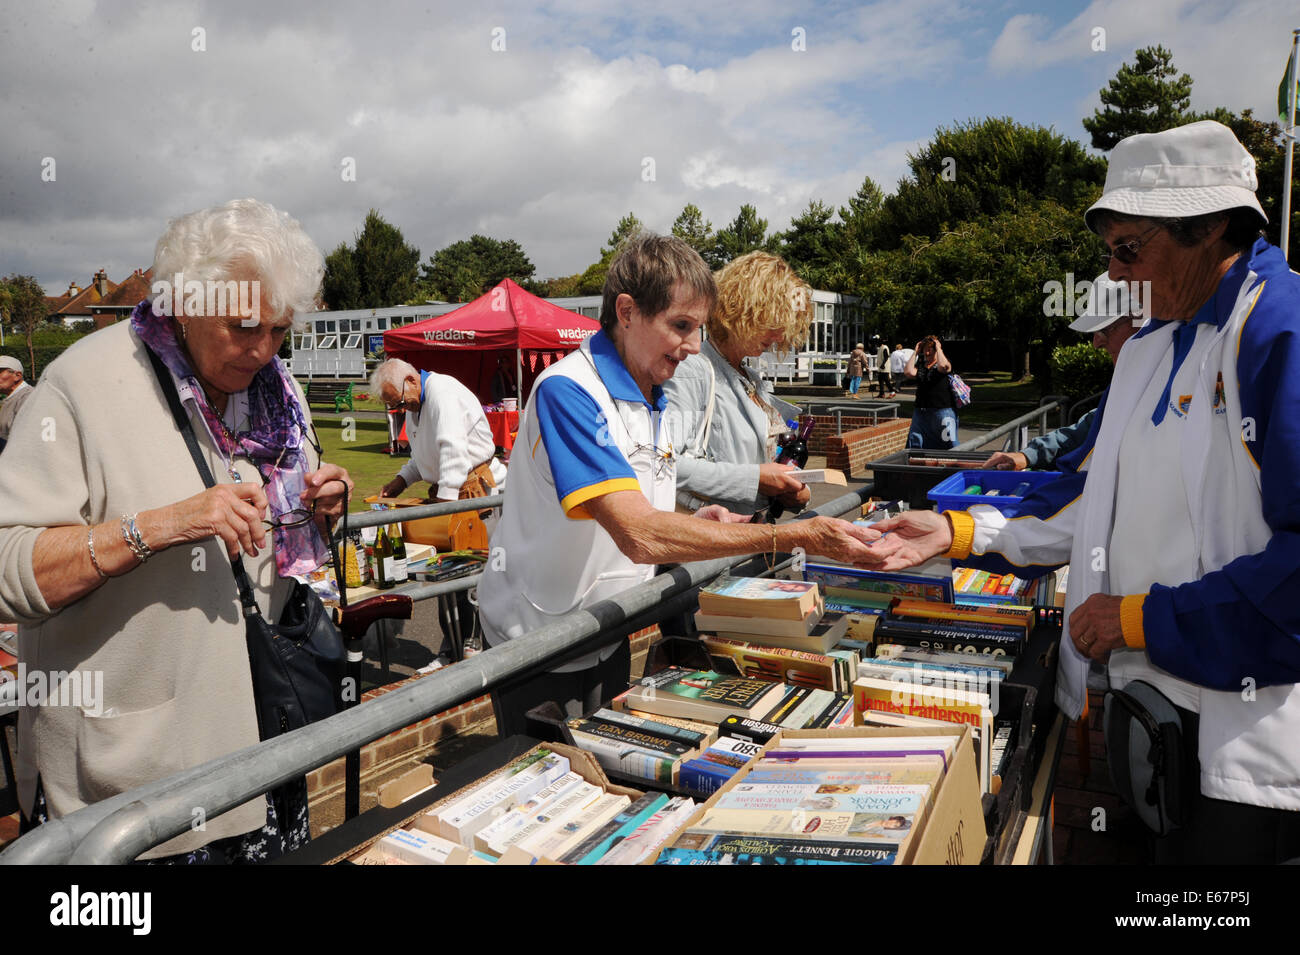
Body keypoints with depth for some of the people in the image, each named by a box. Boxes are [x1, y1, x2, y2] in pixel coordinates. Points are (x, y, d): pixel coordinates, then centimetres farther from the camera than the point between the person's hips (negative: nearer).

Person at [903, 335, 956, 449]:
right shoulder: (920, 366, 12)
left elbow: (943, 366, -25)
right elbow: (908, 372, -7)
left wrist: (938, 349, -10)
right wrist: (915, 352, 1)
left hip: (942, 411, -4)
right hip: (920, 413, 4)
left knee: (947, 446, 0)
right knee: (915, 445, 3)